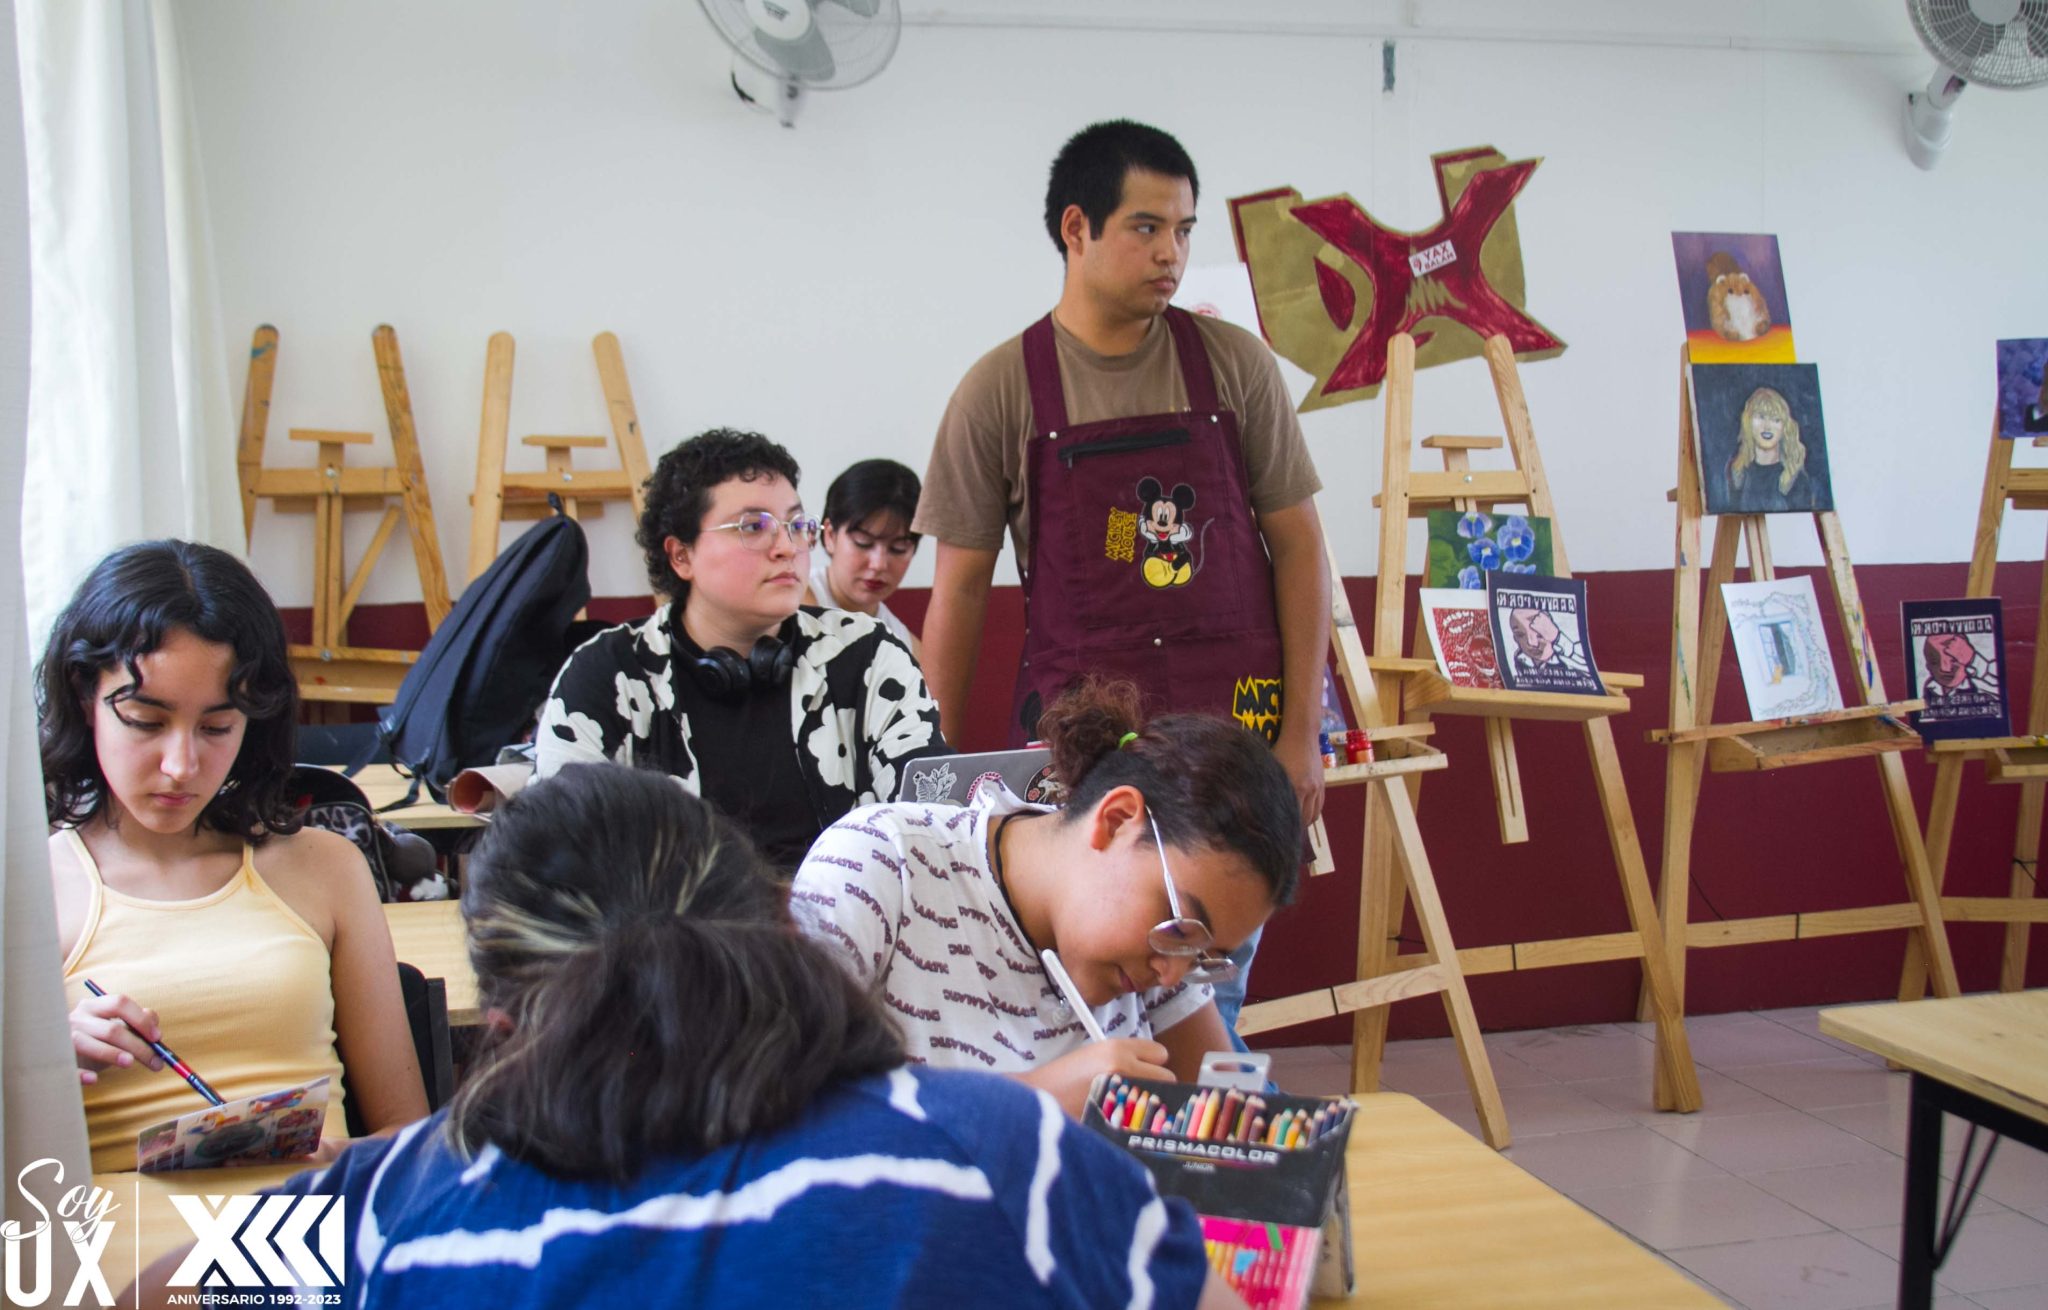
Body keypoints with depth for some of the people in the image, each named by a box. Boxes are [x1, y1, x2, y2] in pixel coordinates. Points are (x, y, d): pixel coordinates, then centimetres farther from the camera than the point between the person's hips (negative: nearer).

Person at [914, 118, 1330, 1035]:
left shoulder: (1233, 364, 2)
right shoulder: (1001, 390, -2)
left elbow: (1298, 548, 5)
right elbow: (960, 588, 2)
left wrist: (1302, 729, -1)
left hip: (1232, 721, 1)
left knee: (1209, 1002, 6)